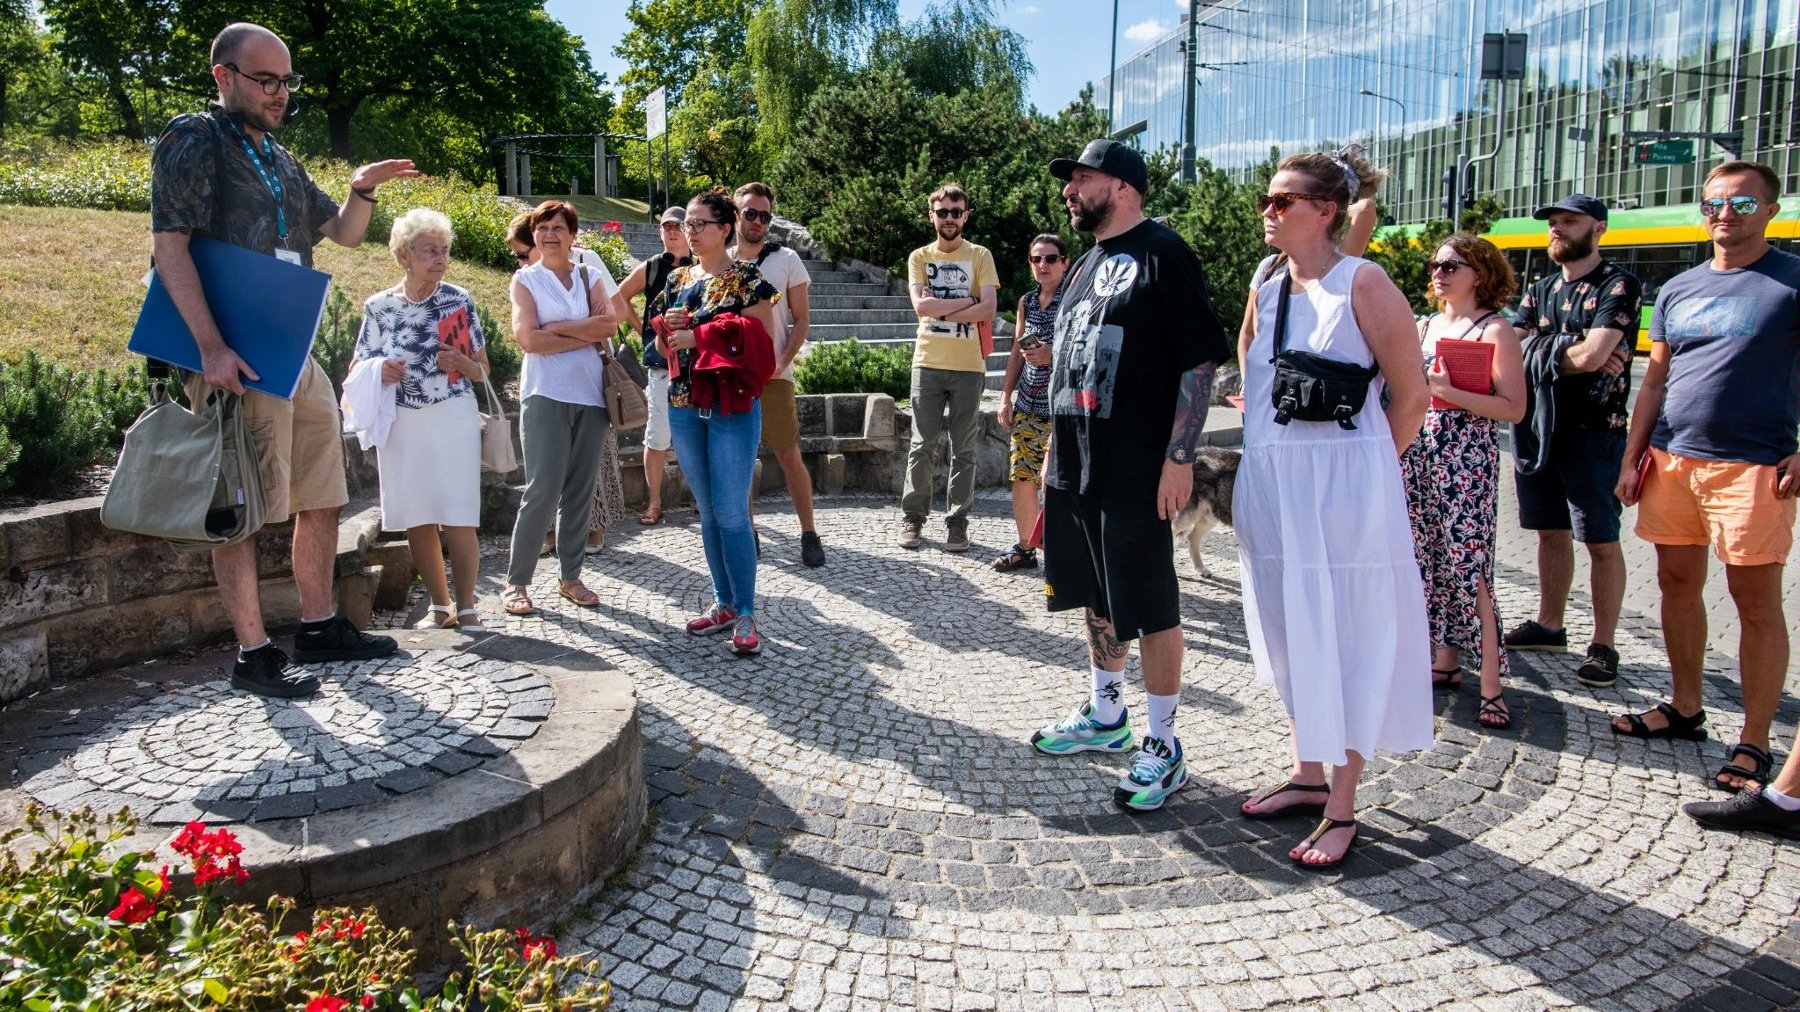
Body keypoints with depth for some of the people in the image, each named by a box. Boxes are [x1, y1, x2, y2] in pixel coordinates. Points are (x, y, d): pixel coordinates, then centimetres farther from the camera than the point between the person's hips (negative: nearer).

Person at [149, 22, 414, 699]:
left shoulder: (281, 160, 18)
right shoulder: (194, 140, -5)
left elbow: (343, 234, 26)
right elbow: (169, 243, -13)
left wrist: (363, 190, 3)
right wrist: (211, 348, -23)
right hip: (235, 360, -8)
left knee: (321, 497, 12)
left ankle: (319, 629, 24)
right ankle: (253, 654, 4)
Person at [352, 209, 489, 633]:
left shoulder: (458, 300, 3)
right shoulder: (379, 307, 4)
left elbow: (482, 371, 9)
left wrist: (460, 362, -12)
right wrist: (379, 372, -11)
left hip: (453, 418, -2)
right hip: (401, 423, 2)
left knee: (458, 518, -6)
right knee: (416, 519, 6)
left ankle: (466, 606, 5)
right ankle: (439, 606, 18)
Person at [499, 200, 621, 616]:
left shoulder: (591, 277, 13)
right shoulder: (525, 279, 5)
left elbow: (610, 323, -3)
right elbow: (528, 338, -9)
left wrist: (557, 327, -10)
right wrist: (587, 334, -7)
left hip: (590, 394, 3)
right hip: (546, 394, -3)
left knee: (580, 490, 5)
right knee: (543, 489, -9)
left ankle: (571, 576, 16)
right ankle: (515, 581, 2)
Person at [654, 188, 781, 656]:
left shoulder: (746, 278, -5)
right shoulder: (677, 279, 13)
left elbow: (761, 343, -13)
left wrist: (699, 337, -18)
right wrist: (668, 327, -3)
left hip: (733, 407, -6)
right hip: (684, 407, 6)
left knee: (731, 513, -8)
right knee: (707, 511, 11)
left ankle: (745, 615, -1)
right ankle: (724, 602, 21)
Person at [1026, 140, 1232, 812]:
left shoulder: (1162, 254, -9)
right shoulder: (1087, 264, 17)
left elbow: (1201, 360, -14)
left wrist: (1179, 457, -19)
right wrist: (1056, 449, 21)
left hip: (1136, 471, -9)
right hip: (1075, 466, 9)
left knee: (1149, 607, -2)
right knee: (1097, 598, 18)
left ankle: (1163, 747, 9)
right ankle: (1105, 715, 33)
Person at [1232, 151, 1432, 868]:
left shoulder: (1362, 283, -10)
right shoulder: (1266, 283, 9)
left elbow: (1411, 392, -8)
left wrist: (1365, 469, 0)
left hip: (1343, 486, -7)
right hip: (1269, 482, 7)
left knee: (1347, 638, 0)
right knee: (1289, 631, 15)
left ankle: (1341, 809, 10)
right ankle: (1308, 776, 30)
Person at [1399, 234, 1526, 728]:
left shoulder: (1495, 330, -5)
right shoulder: (1425, 326, 14)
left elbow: (1513, 408, -12)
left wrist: (1445, 390, -19)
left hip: (1468, 456, -6)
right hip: (1418, 452, 7)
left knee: (1469, 565, -10)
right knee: (1430, 560, 9)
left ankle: (1491, 684, -4)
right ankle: (1446, 661, 21)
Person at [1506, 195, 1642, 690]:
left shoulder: (1618, 286, -7)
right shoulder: (1540, 290, 15)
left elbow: (1593, 354, -19)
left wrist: (1541, 352, -4)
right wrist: (1571, 354, -11)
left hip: (1593, 427, -6)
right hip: (1539, 426, 6)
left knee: (1601, 540, -1)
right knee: (1551, 532, 14)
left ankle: (1603, 646, 5)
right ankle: (1548, 625, 25)